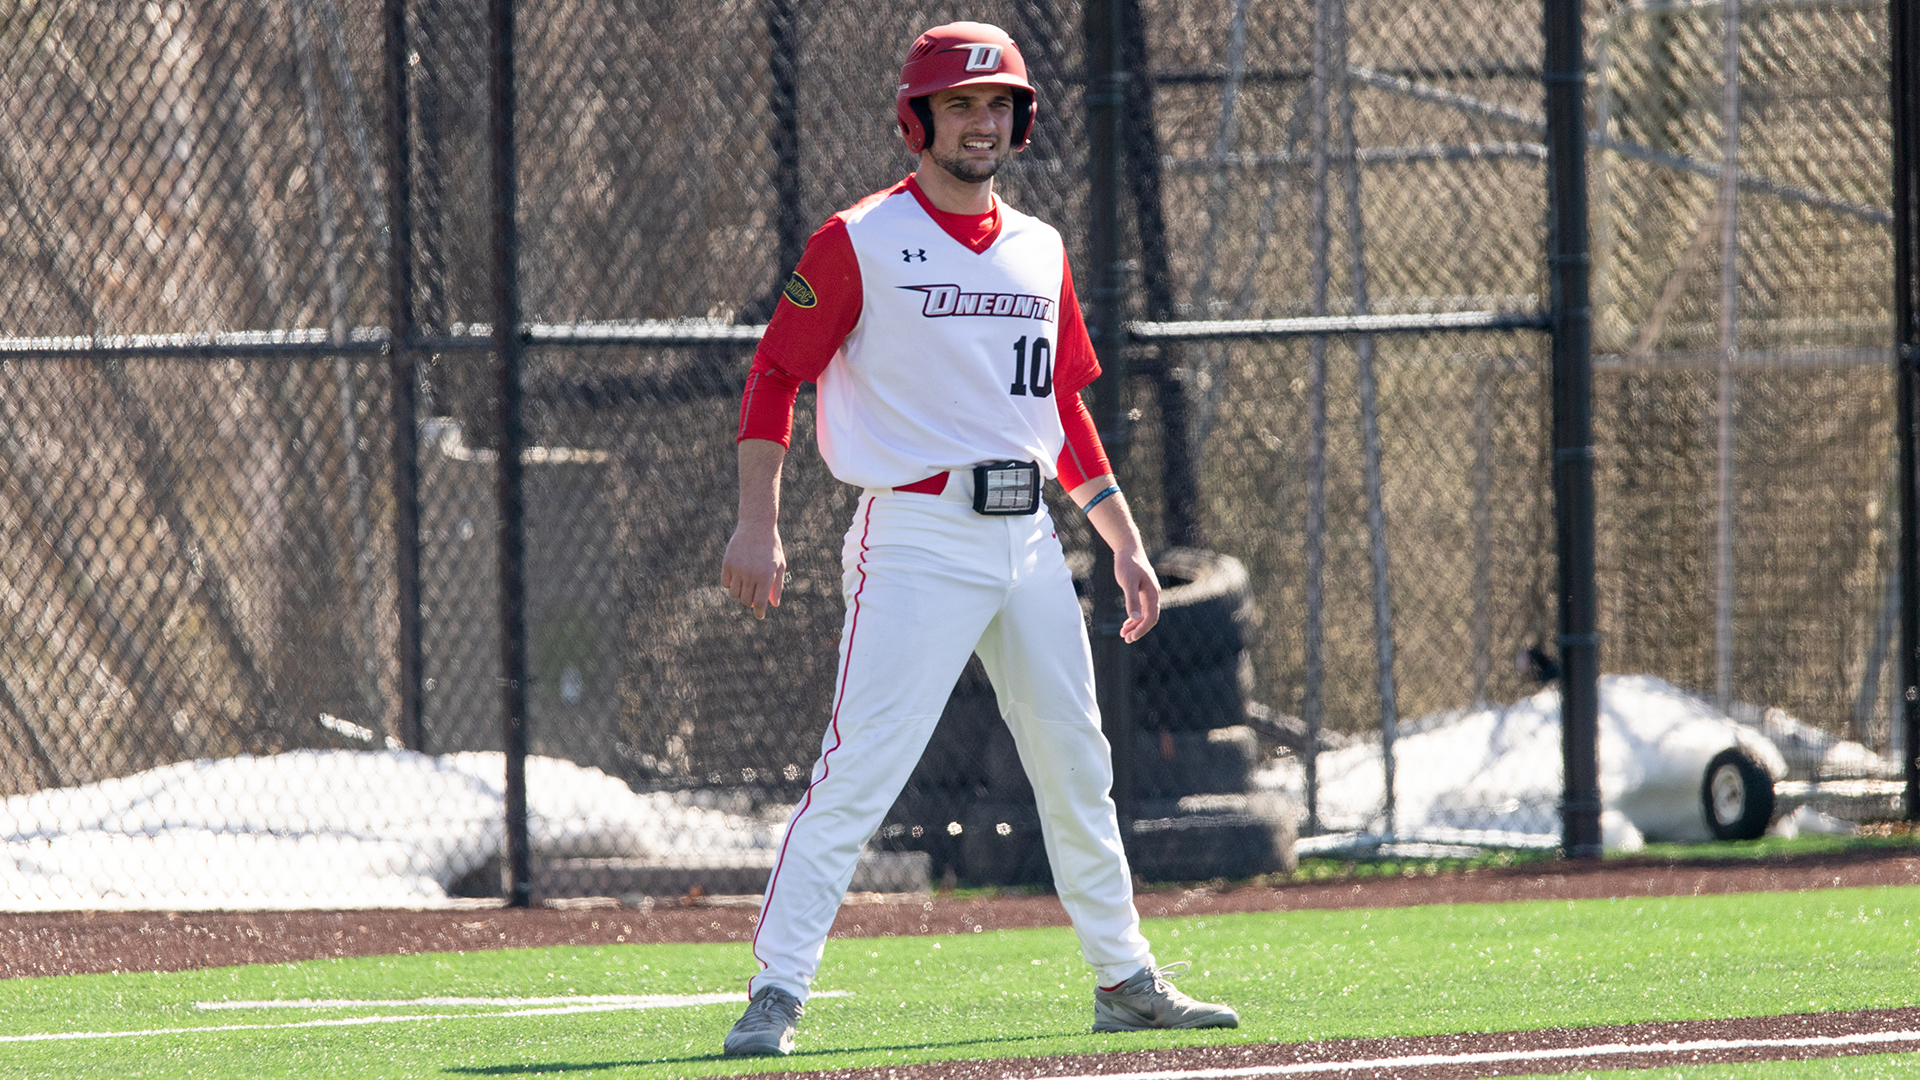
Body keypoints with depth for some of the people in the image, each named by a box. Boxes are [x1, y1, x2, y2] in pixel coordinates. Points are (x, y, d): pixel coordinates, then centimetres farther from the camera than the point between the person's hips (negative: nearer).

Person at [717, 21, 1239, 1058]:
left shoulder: (1040, 251, 14)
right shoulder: (861, 241, -4)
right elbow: (776, 372, -3)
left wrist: (1125, 541, 17)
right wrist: (757, 522, -13)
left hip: (1027, 536, 6)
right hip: (914, 535, -6)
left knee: (1077, 769, 12)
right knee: (859, 769, -15)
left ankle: (1127, 981, 22)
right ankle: (775, 993, -15)